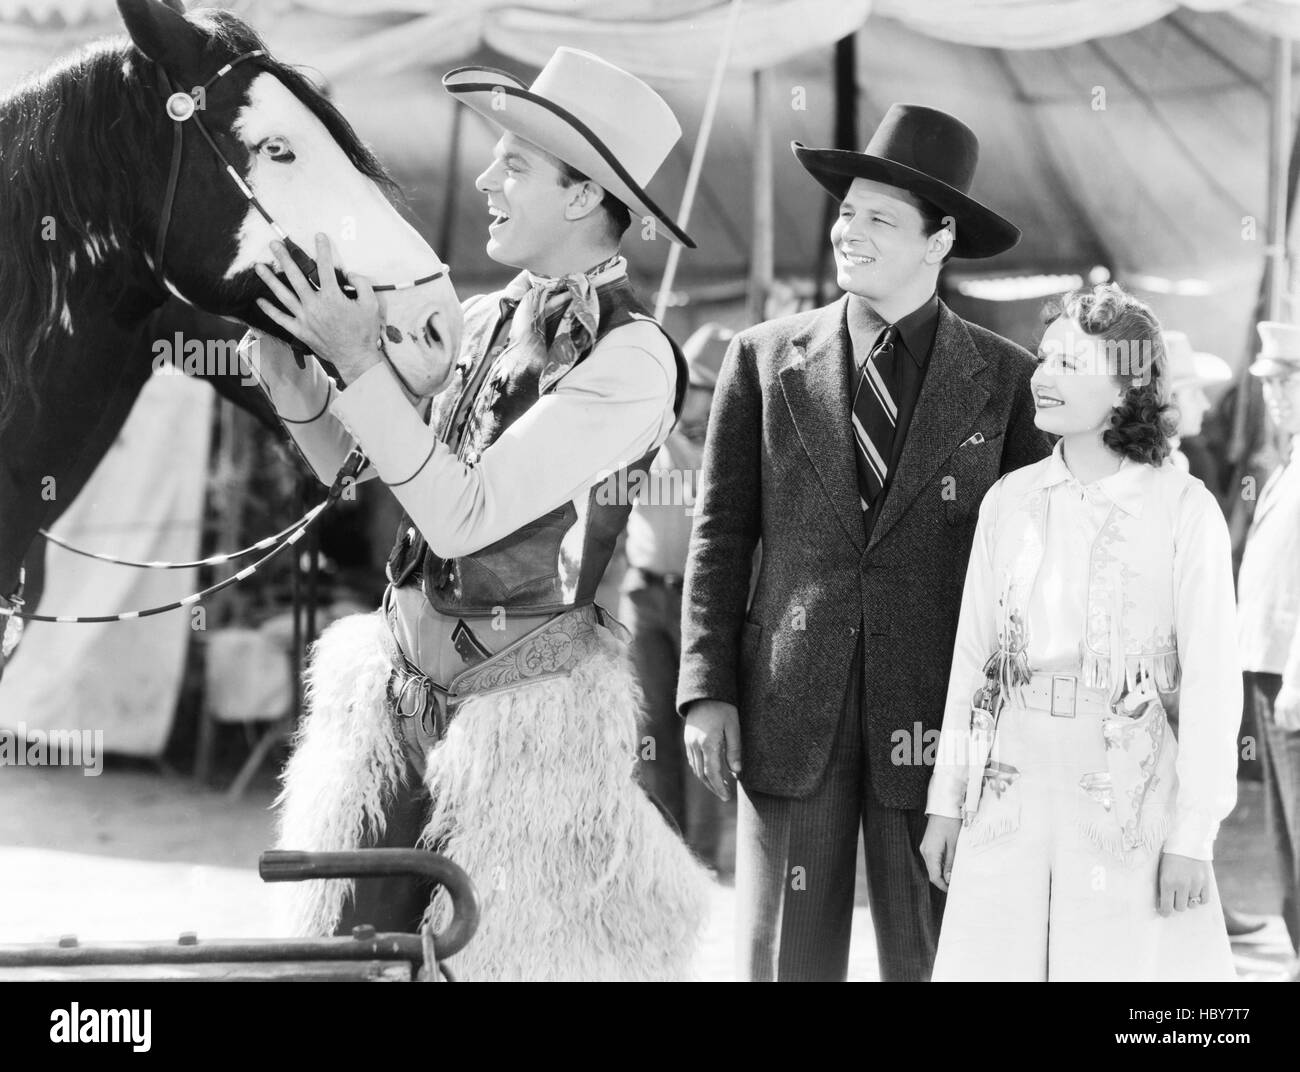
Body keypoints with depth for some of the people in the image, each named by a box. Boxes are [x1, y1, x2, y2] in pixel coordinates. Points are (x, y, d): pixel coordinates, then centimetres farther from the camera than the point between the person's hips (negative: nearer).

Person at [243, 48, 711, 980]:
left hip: (523, 696, -7)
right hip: (401, 681, 7)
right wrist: (296, 385, -1)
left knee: (504, 951, 3)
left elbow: (464, 515, -20)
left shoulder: (632, 356, -16)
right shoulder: (484, 320, 5)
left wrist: (359, 362, -22)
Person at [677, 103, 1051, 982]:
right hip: (788, 710, 1)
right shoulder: (764, 360, 7)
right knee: (785, 957, 4)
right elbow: (721, 537, 8)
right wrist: (708, 692, 0)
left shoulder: (1005, 379, 3)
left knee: (928, 958, 3)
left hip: (934, 719, -1)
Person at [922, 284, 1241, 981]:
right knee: (994, 961, 3)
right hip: (1011, 786, 3)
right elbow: (972, 655, 11)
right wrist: (946, 800, 9)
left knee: (1130, 964, -1)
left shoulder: (1183, 509, -5)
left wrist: (1194, 834, -8)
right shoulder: (1008, 500, 7)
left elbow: (1211, 679, -5)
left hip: (1130, 791, -3)